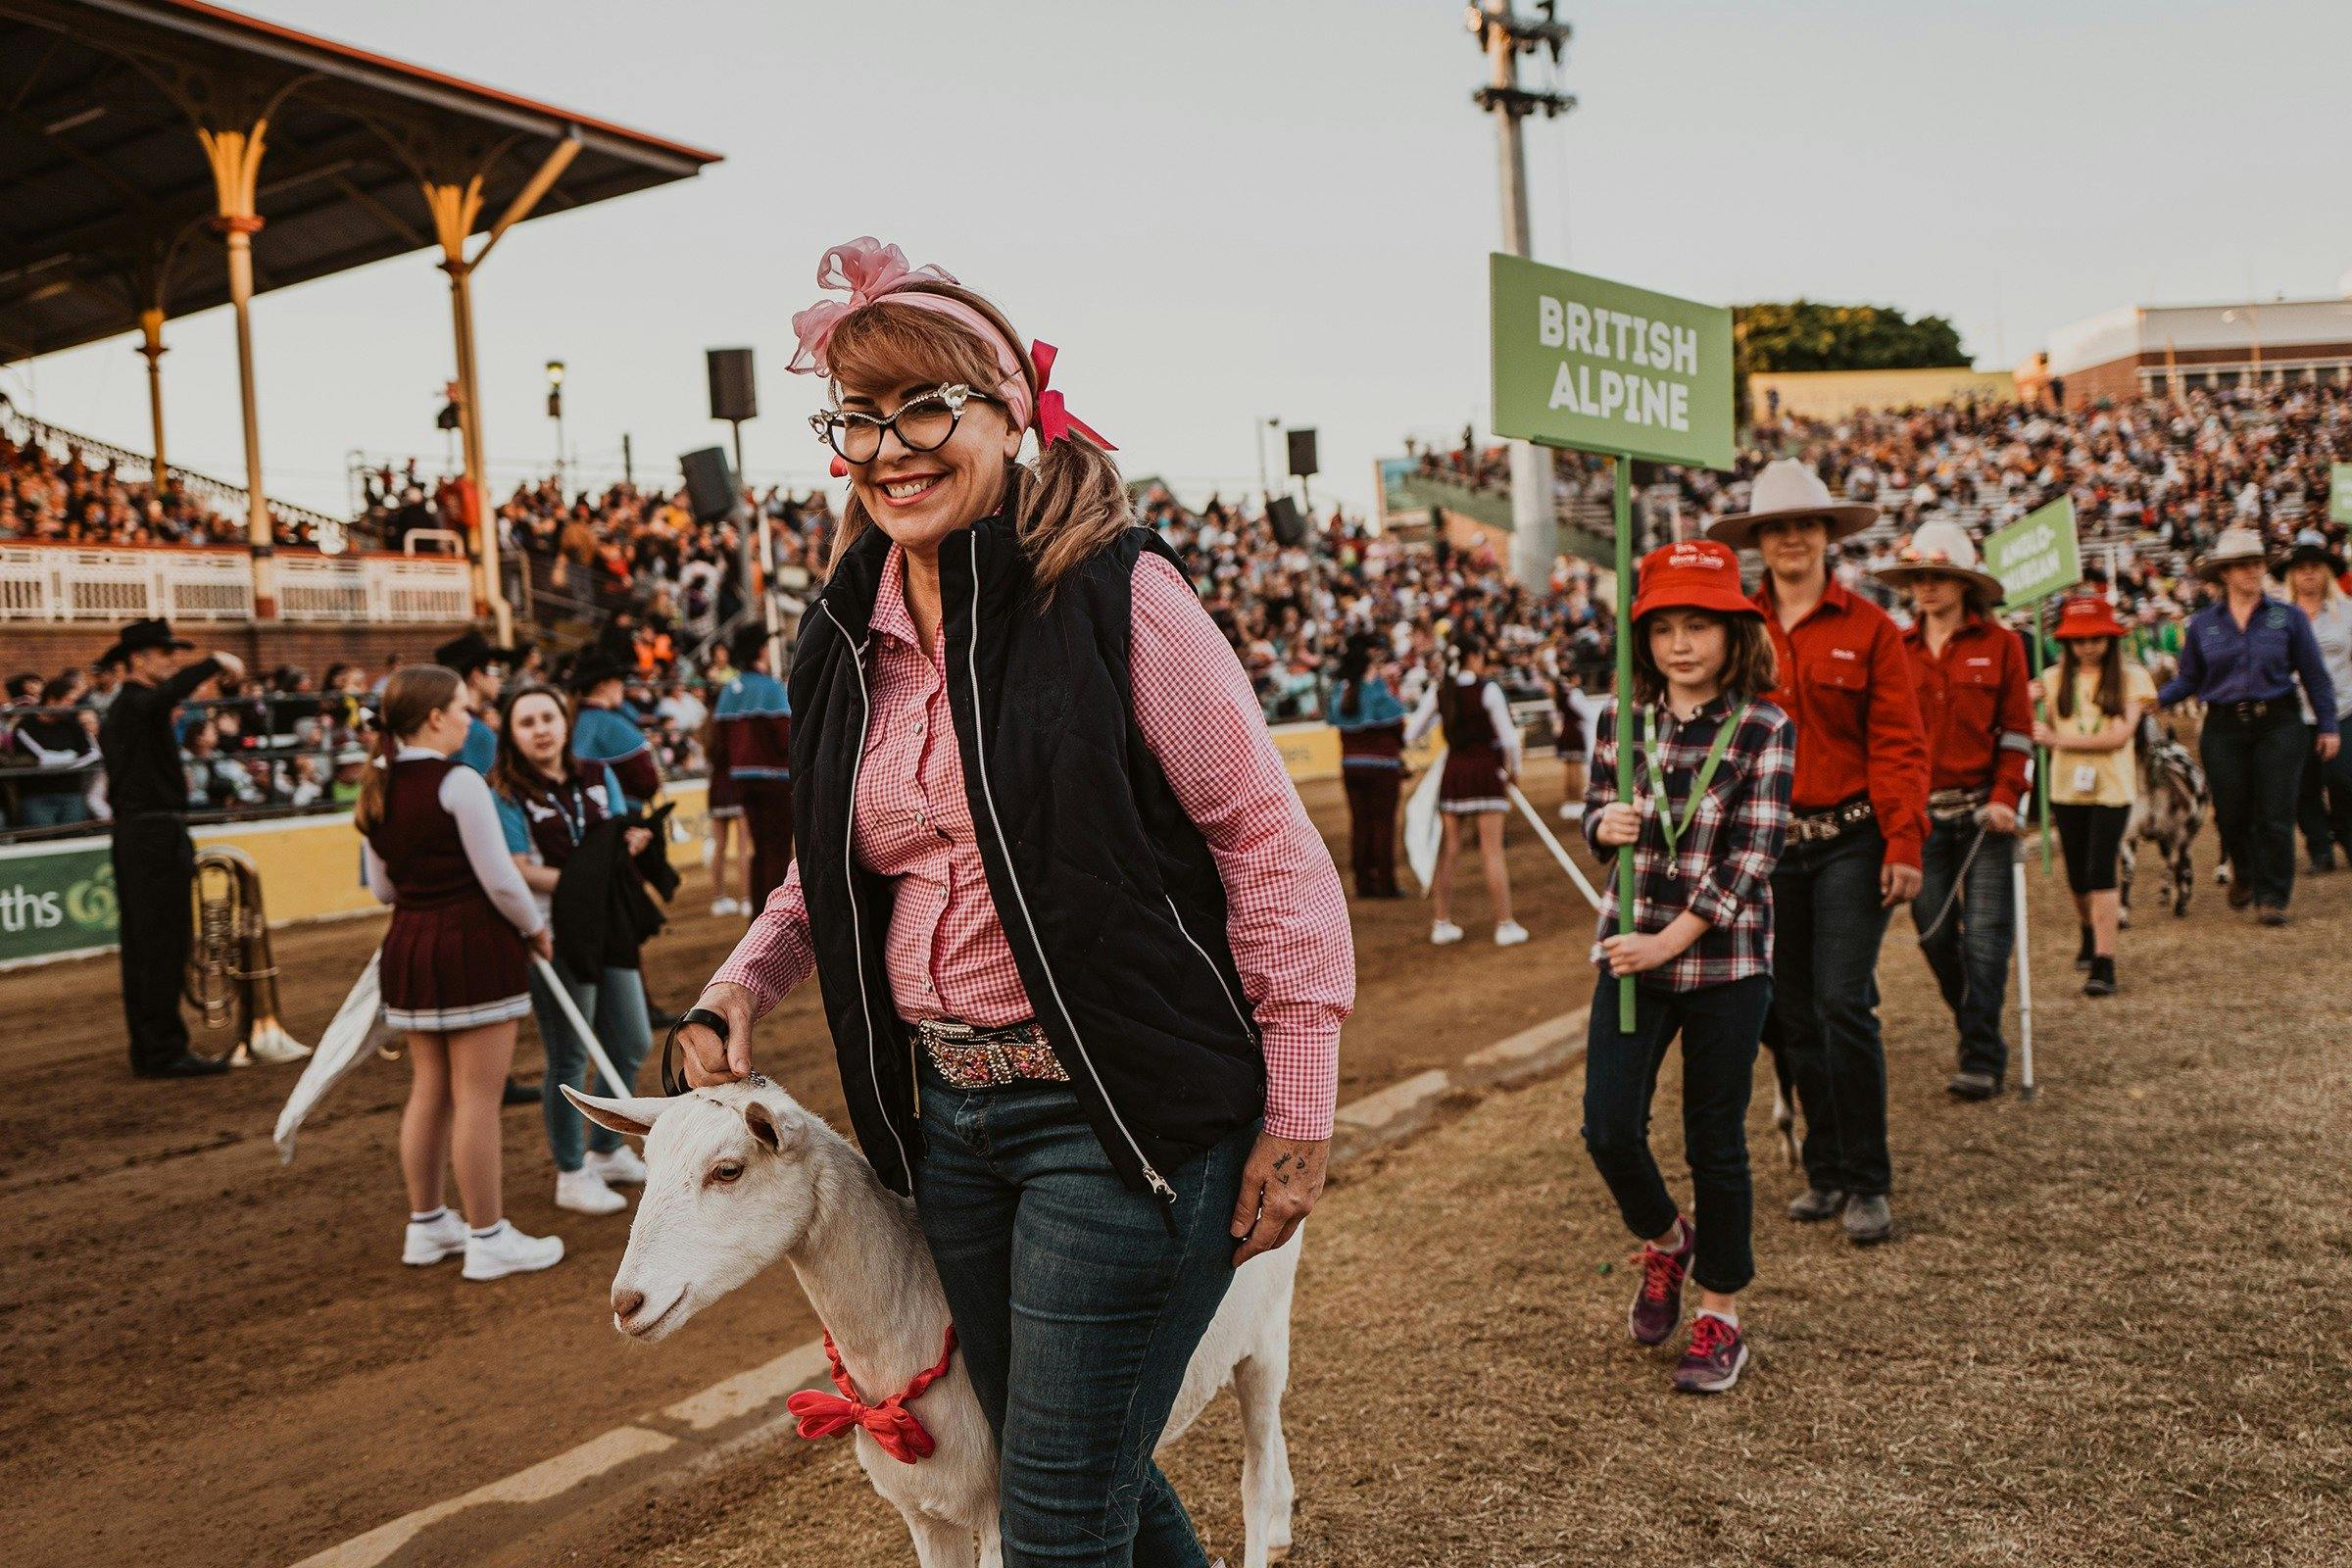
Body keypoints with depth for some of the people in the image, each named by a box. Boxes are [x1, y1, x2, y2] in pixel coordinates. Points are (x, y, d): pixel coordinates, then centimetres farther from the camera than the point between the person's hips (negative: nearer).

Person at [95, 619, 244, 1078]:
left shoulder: (117, 712, 19)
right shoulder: (136, 703, -13)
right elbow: (165, 694, -36)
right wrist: (214, 663, -32)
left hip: (131, 837, 10)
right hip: (155, 835, -10)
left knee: (141, 946, 12)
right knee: (164, 946, -8)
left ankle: (146, 1051, 17)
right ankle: (165, 1052, -6)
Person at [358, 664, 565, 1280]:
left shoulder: (379, 790, 8)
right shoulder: (458, 782, -15)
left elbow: (382, 887, 15)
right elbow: (500, 879, -16)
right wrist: (535, 928, -1)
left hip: (408, 945, 8)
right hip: (473, 945, -8)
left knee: (429, 1090, 17)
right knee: (477, 1096, -1)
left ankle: (426, 1225, 28)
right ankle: (488, 1239, 7)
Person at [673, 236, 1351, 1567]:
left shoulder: (1111, 590, -13)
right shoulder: (849, 635, 7)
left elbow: (1269, 843, -12)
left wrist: (1297, 1116, -12)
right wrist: (744, 984, 3)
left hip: (1122, 1114, -7)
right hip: (947, 1117, 7)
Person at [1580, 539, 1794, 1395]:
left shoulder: (1765, 730, -6)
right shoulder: (1622, 722, 5)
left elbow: (1753, 853, -11)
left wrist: (1675, 939, -18)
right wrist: (1605, 824, -12)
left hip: (1726, 960, -3)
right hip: (1631, 950, 3)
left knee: (1715, 1143, 6)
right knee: (1609, 1130, -3)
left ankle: (1721, 1314, 25)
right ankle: (1664, 1240, 30)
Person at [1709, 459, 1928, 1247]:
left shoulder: (1868, 629, 1)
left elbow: (1899, 744, -2)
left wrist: (1904, 843, -10)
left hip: (1850, 841, -3)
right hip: (1766, 844, 3)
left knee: (1843, 1004, -9)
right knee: (1792, 1016, 9)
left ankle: (1869, 1185, 6)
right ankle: (1826, 1172, 25)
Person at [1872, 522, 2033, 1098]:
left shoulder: (2000, 645, 2)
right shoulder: (1897, 650, 7)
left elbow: (2016, 731, 0)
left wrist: (2005, 797, -12)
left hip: (1983, 810, -3)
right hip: (1921, 812, 3)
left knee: (1985, 935, -5)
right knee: (1934, 933, 7)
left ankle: (1981, 1058, 3)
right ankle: (1976, 1032, 28)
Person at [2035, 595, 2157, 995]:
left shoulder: (2130, 676, -4)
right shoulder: (2055, 678, 5)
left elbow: (2120, 735, -13)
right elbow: (2048, 730, 7)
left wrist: (2058, 739, -17)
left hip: (2112, 789, -3)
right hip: (2066, 789, 3)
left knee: (2101, 872, -13)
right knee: (2078, 876, 13)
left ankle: (2104, 964, -12)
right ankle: (2090, 936, 40)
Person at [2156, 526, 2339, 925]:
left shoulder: (2288, 618, 3)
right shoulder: (2202, 625, 5)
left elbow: (2314, 676, 6)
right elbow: (2188, 680, 8)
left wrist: (2327, 726, 4)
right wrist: (2154, 699, -9)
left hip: (2278, 726, -1)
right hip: (2223, 728, 1)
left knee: (2274, 816, -4)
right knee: (2232, 815, 7)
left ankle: (2271, 896, 5)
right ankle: (2244, 875, 35)